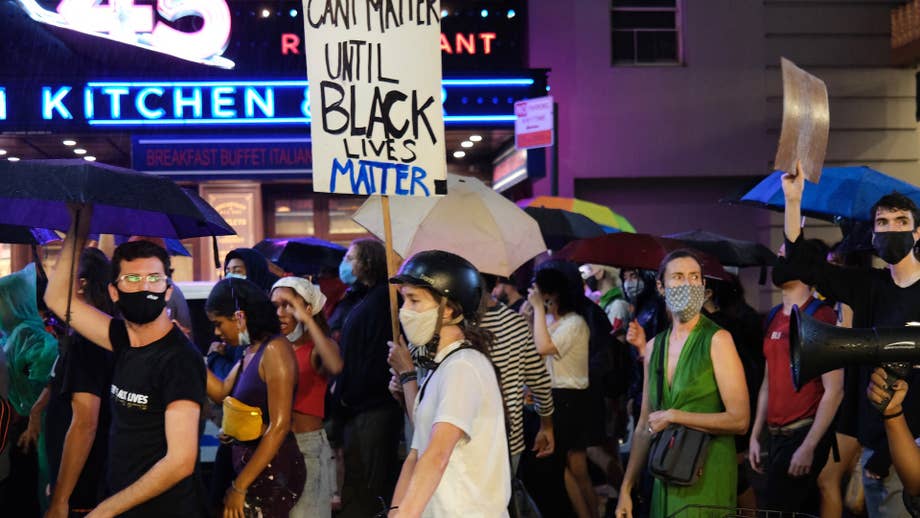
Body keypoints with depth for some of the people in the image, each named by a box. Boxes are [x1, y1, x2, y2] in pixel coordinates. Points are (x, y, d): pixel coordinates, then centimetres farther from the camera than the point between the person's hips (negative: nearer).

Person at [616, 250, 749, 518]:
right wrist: (626, 488, 10)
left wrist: (673, 416, -14)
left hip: (706, 477, -5)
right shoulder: (654, 346, 8)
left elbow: (739, 420, -14)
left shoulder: (717, 340, -8)